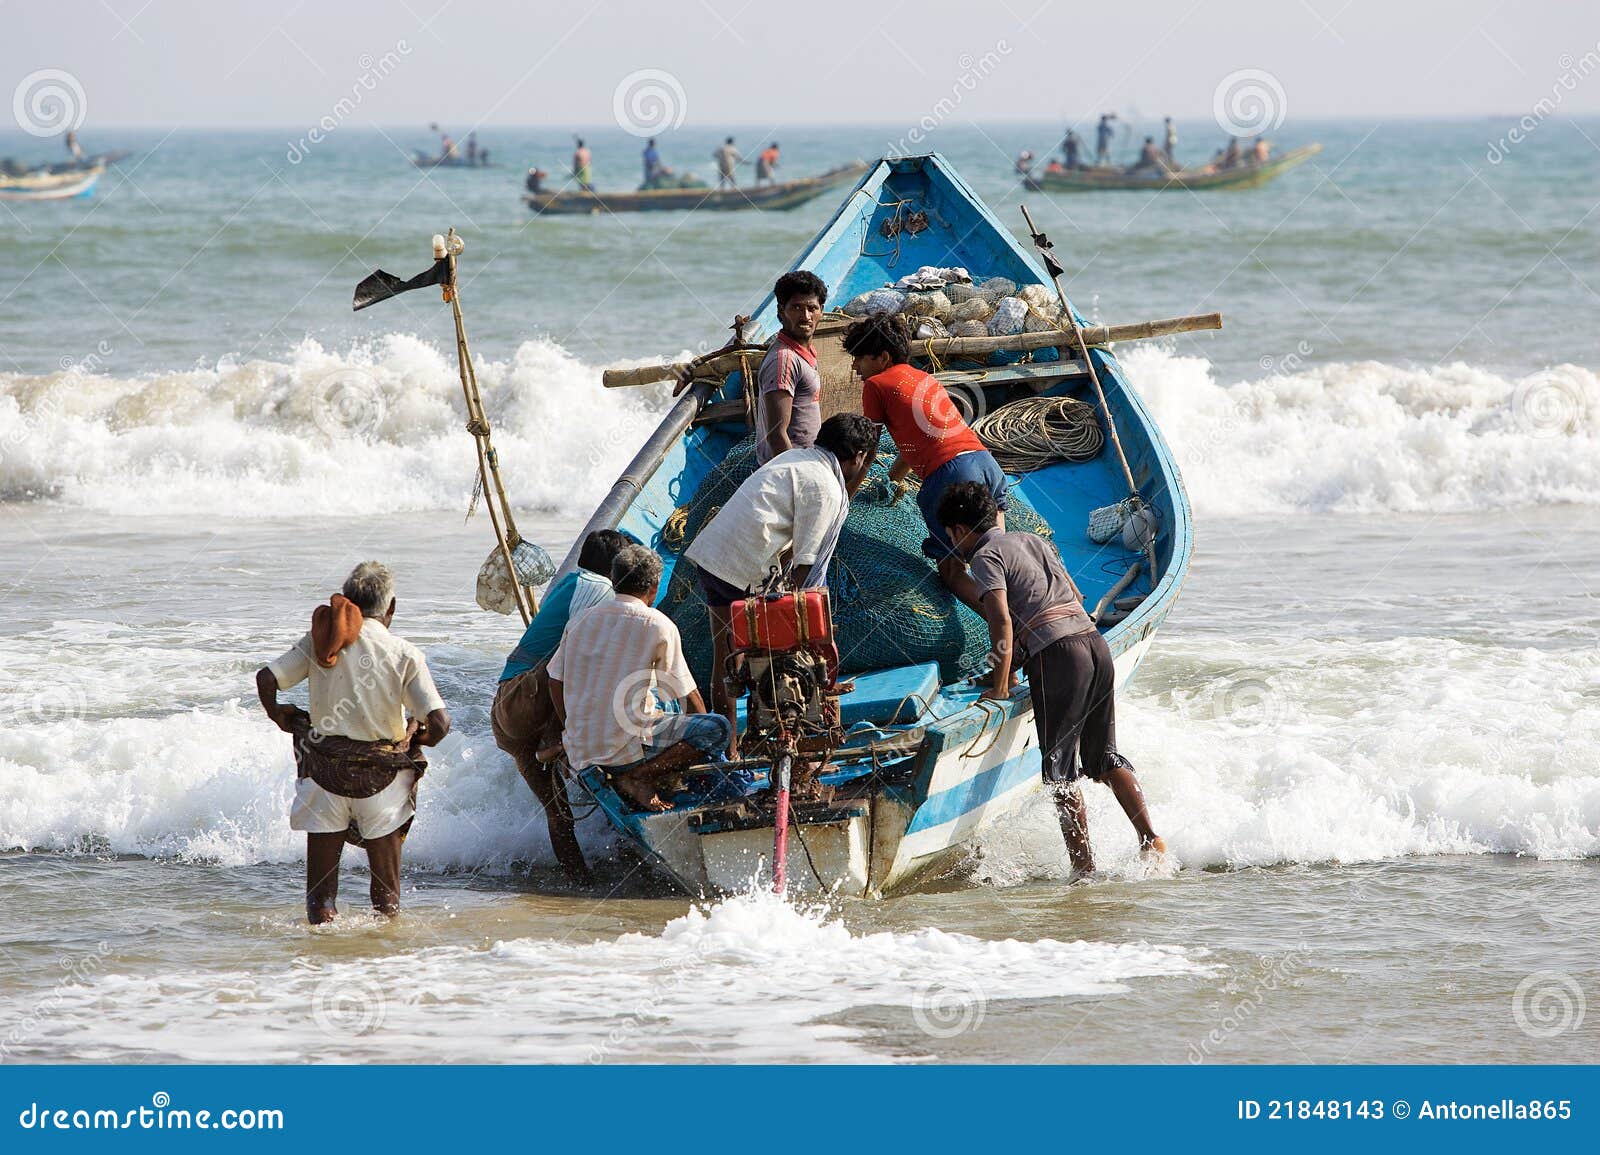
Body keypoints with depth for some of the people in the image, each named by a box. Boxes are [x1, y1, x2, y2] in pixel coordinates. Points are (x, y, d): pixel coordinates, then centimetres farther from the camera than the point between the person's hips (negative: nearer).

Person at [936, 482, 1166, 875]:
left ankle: (1084, 868, -5)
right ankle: (1151, 838, 2)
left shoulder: (986, 556, 1)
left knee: (1060, 768, -2)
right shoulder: (1035, 541, 24)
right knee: (1105, 757, 15)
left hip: (1057, 653, -8)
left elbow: (1001, 619, -12)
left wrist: (1000, 686, -12)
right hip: (1097, 643, 8)